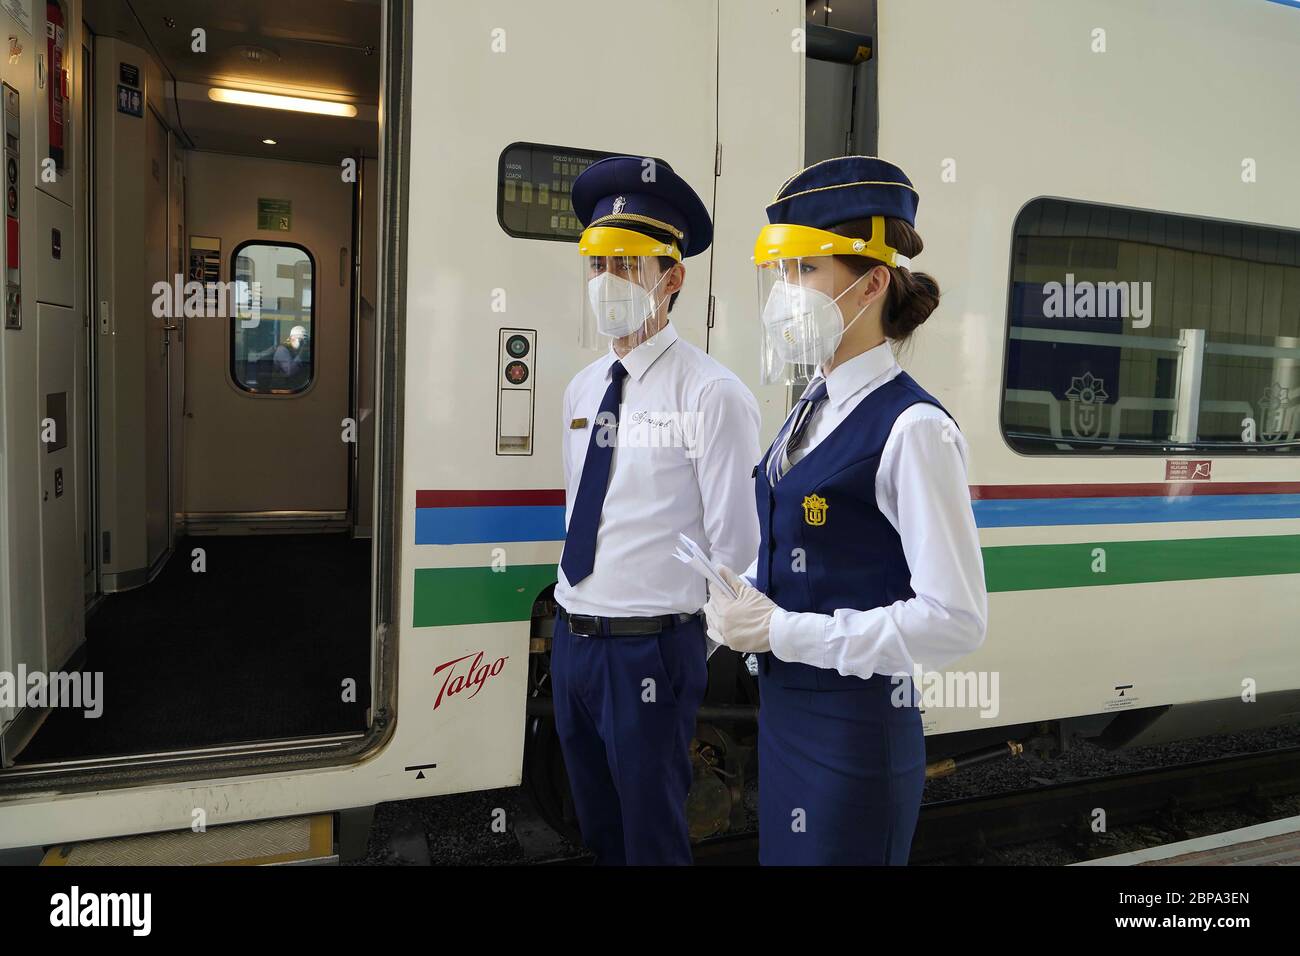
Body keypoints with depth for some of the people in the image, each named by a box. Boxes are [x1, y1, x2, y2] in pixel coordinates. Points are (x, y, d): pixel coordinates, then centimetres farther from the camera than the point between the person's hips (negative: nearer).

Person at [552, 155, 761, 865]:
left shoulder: (712, 394, -16)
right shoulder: (582, 389, 8)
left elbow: (735, 543, -16)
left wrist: (694, 646, -6)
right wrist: (577, 622, 15)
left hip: (651, 652, -7)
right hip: (572, 640, 7)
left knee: (651, 833, 12)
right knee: (597, 828, 24)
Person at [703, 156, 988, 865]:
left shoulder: (912, 427, -19)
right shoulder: (812, 408, 6)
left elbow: (955, 620, -22)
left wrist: (782, 632, -20)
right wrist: (742, 605, -2)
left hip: (857, 730, -8)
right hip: (784, 711, 8)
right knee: (781, 851, 23)